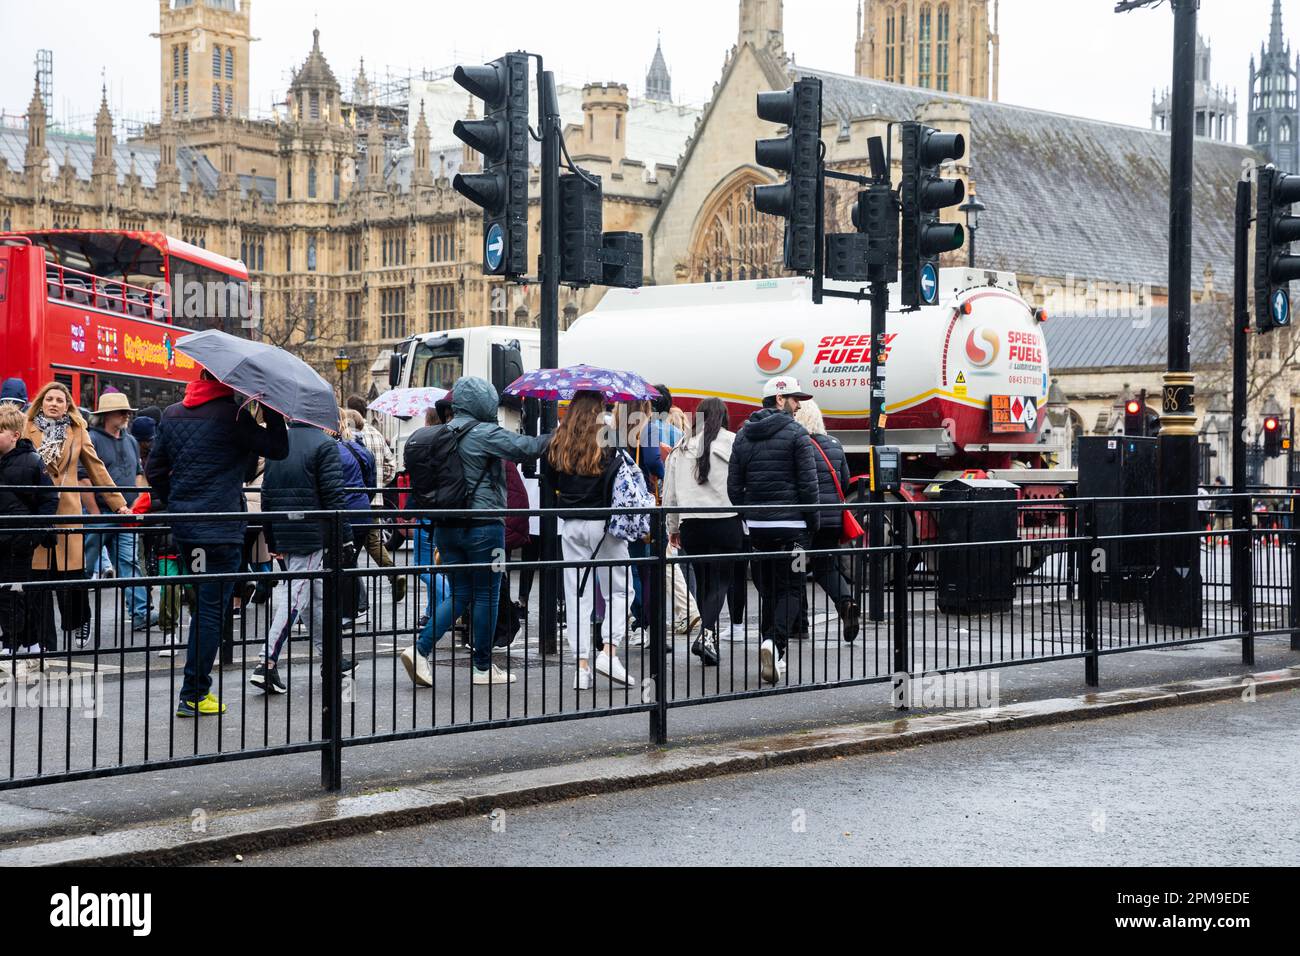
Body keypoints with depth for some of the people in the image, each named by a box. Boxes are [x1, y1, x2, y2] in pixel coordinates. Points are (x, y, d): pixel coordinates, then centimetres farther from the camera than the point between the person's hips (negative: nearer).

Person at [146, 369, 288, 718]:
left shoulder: (172, 414, 10)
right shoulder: (232, 415, -11)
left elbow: (154, 469, 15)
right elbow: (278, 449, -7)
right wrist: (272, 411, 1)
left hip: (182, 525, 7)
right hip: (220, 528, -7)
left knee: (204, 605, 19)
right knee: (212, 610, -1)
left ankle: (196, 687, 21)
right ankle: (193, 695, -1)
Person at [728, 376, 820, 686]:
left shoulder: (743, 435, 11)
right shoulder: (796, 434, -6)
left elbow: (734, 486, 10)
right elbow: (808, 484, -9)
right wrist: (813, 522, 1)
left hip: (757, 525, 5)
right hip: (790, 525, -5)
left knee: (768, 590, 15)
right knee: (790, 589, -1)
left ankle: (770, 656, 16)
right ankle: (774, 643, -22)